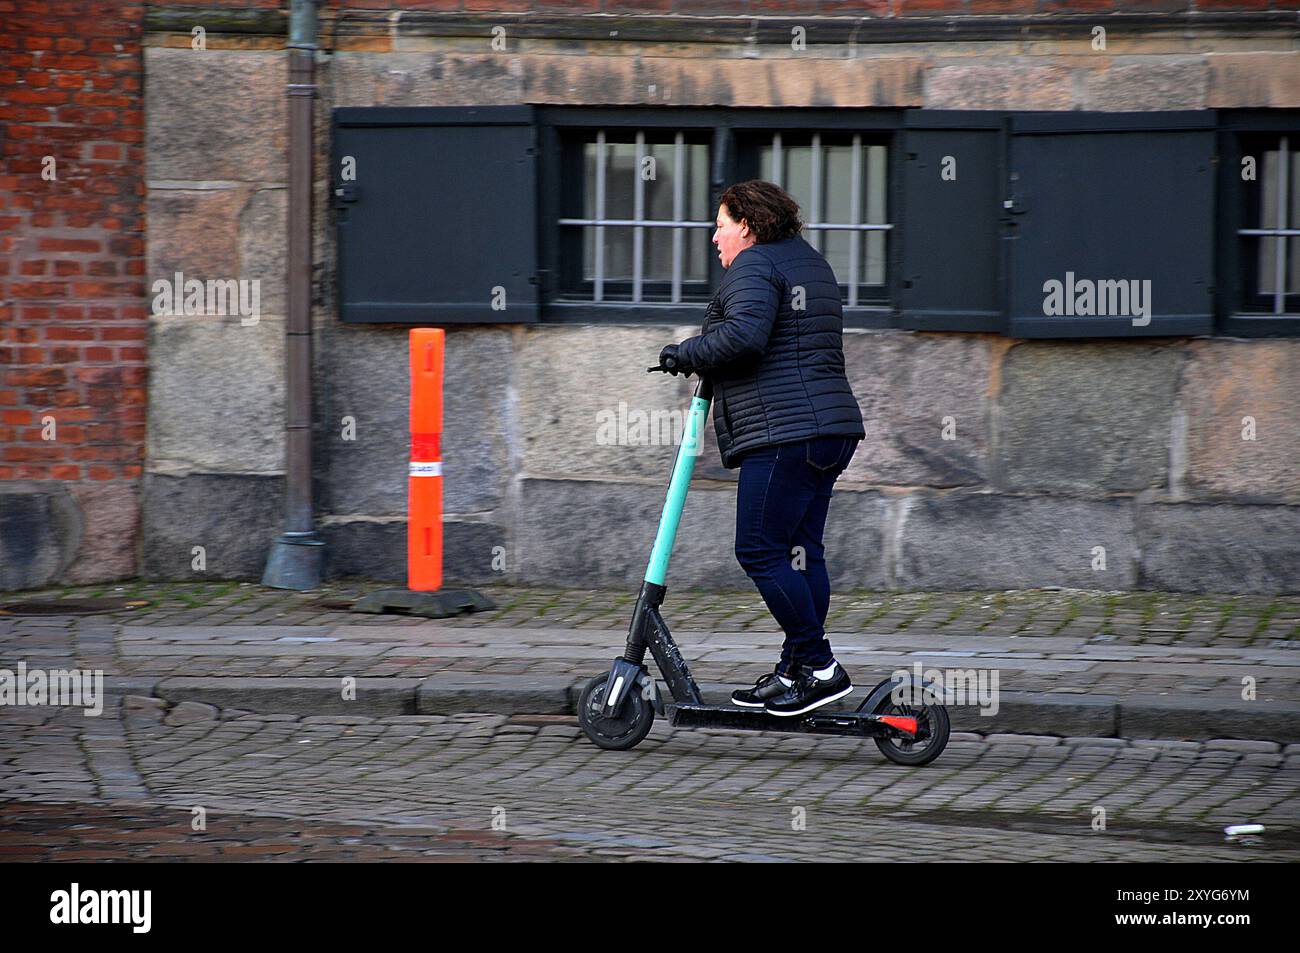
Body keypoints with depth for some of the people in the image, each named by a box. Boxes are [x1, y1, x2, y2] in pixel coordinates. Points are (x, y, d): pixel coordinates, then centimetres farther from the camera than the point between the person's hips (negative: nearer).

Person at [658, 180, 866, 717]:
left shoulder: (754, 266, -7)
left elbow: (744, 334, -24)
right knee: (801, 551, 10)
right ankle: (794, 673, 12)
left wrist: (686, 355, -10)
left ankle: (819, 667, -11)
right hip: (832, 424, 10)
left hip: (784, 432, -10)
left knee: (760, 551, -9)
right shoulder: (810, 262, 25)